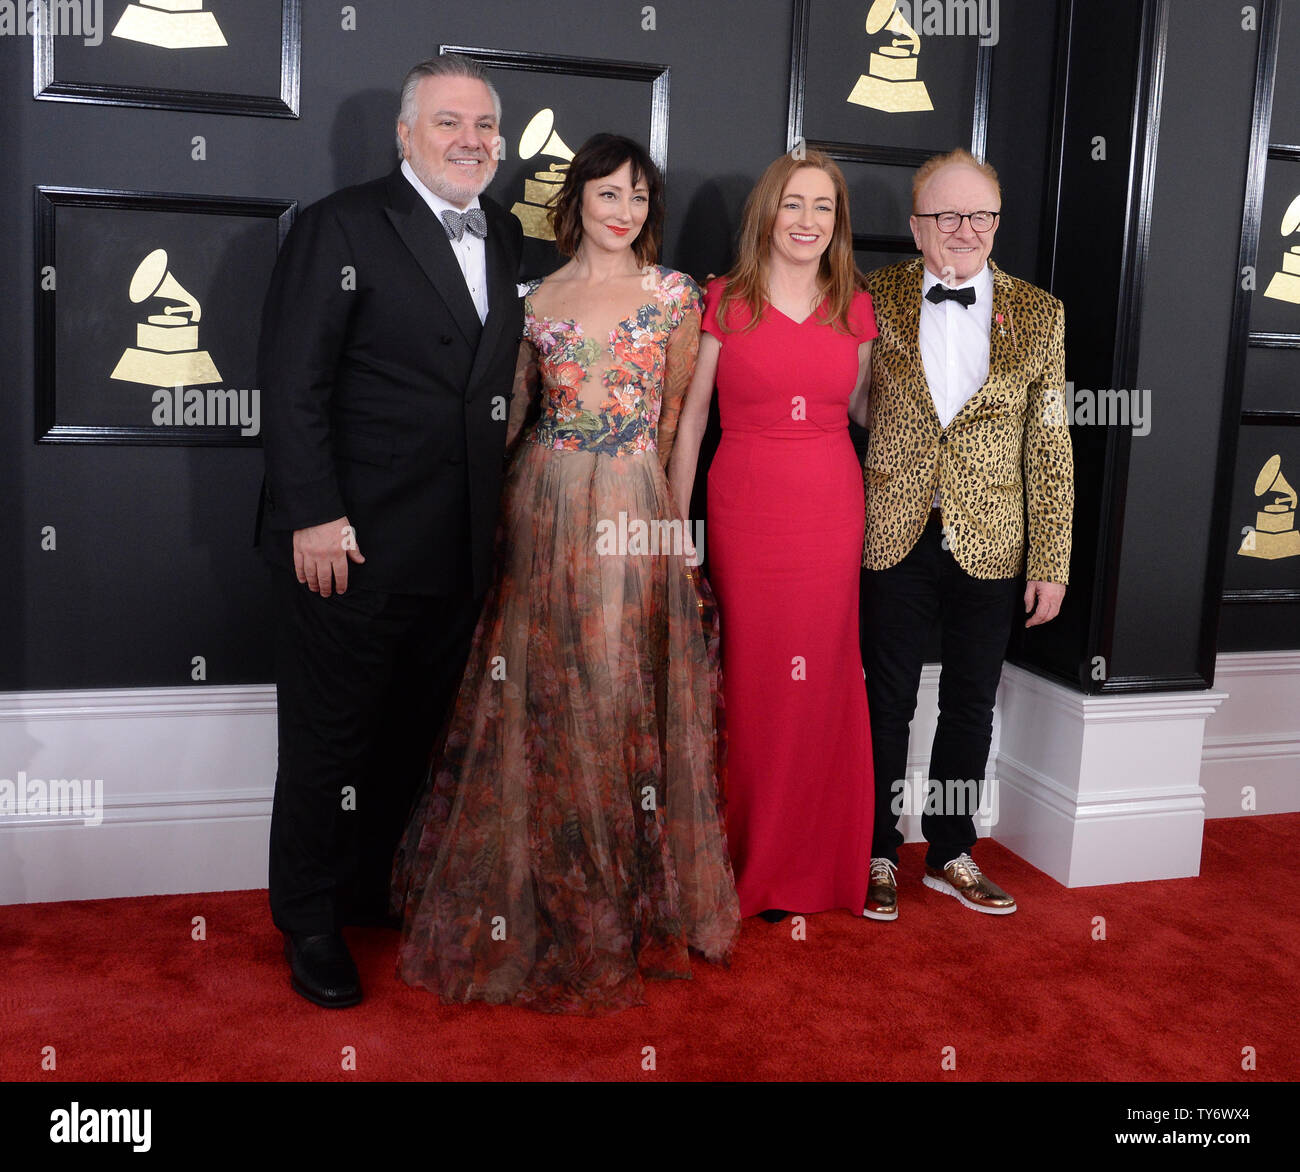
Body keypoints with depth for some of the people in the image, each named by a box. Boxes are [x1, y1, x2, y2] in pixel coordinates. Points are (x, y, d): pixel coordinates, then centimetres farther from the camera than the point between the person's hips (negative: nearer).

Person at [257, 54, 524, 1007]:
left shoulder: (506, 239, 13)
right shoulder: (343, 225, -6)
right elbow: (294, 382, -11)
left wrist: (494, 514, 8)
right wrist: (314, 516, -17)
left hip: (459, 550, 6)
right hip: (350, 540, -6)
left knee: (416, 734, 16)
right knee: (330, 739, 7)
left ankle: (376, 890, 35)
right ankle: (312, 923, 24)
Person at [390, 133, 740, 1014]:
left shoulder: (676, 295, 4)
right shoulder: (539, 300, 8)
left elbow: (678, 413, 8)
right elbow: (512, 413, 13)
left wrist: (646, 493, 9)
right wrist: (499, 506, 7)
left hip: (636, 513, -1)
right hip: (546, 511, 2)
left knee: (629, 694, 2)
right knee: (546, 699, 5)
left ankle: (639, 896, 19)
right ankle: (549, 898, 21)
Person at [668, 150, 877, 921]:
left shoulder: (857, 308, 9)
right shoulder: (725, 303, 2)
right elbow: (691, 416, 4)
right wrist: (675, 521, 2)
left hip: (832, 511, 2)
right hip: (744, 510, -2)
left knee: (821, 679, 5)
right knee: (752, 678, 1)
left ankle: (811, 864, 22)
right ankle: (751, 863, 18)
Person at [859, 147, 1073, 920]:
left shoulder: (1039, 314, 1)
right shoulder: (877, 299, 0)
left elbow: (1050, 447, 1)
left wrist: (1052, 563, -2)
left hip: (989, 546, 1)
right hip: (894, 538, -1)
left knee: (971, 706, 12)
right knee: (887, 702, 9)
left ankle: (952, 855, 30)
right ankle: (879, 854, 26)